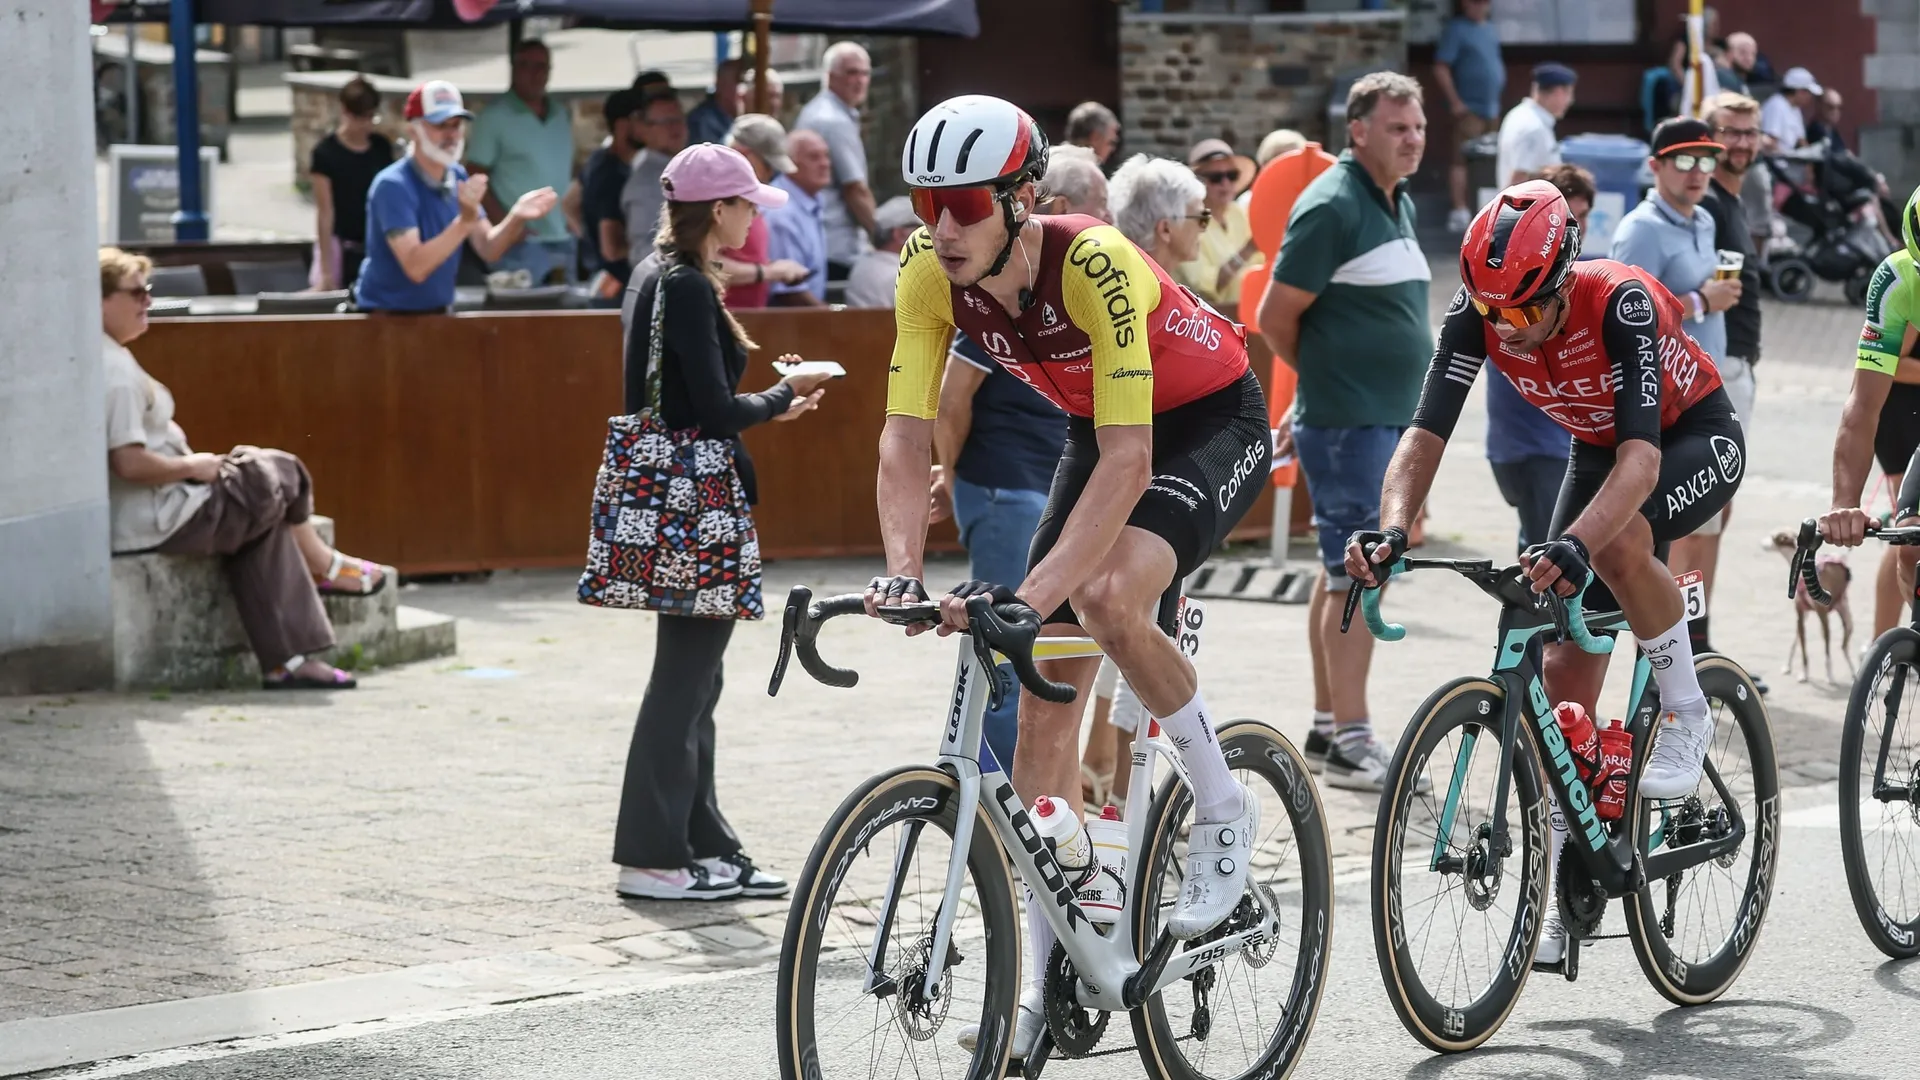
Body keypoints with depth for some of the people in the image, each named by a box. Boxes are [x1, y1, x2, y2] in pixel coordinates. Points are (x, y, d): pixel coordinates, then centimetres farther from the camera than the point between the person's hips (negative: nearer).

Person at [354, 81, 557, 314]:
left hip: (438, 312, 6)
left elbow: (487, 248, 2)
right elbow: (416, 268, -27)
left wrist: (516, 217, -16)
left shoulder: (458, 178, 6)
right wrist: (465, 221, -34)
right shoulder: (393, 186, -18)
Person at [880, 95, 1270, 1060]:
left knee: (1105, 595, -34)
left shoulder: (1096, 265, -36)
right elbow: (906, 436, -18)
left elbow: (1128, 460, -40)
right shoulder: (929, 270, -19)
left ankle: (1222, 808, -10)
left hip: (1212, 426, -6)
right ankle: (1047, 971, 6)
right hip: (1097, 430, 7)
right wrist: (903, 573, -34)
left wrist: (1033, 592, -48)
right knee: (1046, 690, 0)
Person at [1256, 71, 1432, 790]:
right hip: (1347, 424, -9)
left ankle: (1326, 729, 20)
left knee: (1342, 573, 13)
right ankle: (1350, 740, -8)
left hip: (1392, 420, 9)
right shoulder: (1333, 206, -14)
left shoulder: (1399, 204, 14)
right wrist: (1327, 380, 2)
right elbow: (1276, 317, -13)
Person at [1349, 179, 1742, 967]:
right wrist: (1392, 528, -47)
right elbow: (1425, 433, -28)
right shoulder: (1477, 314, -23)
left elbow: (1642, 456, -46)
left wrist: (1576, 541, -62)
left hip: (1695, 438, -5)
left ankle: (1686, 714, -13)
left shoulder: (1621, 304, -37)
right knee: (1564, 674, -3)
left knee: (1615, 542, -38)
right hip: (1596, 451, 5)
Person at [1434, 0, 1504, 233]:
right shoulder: (1456, 29, -9)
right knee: (1463, 159, -10)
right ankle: (1460, 211, -12)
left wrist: (1498, 97, 18)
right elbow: (1441, 69, -14)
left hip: (1491, 108, 8)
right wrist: (1455, 102, -18)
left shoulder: (1491, 30, 14)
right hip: (1470, 108, -8)